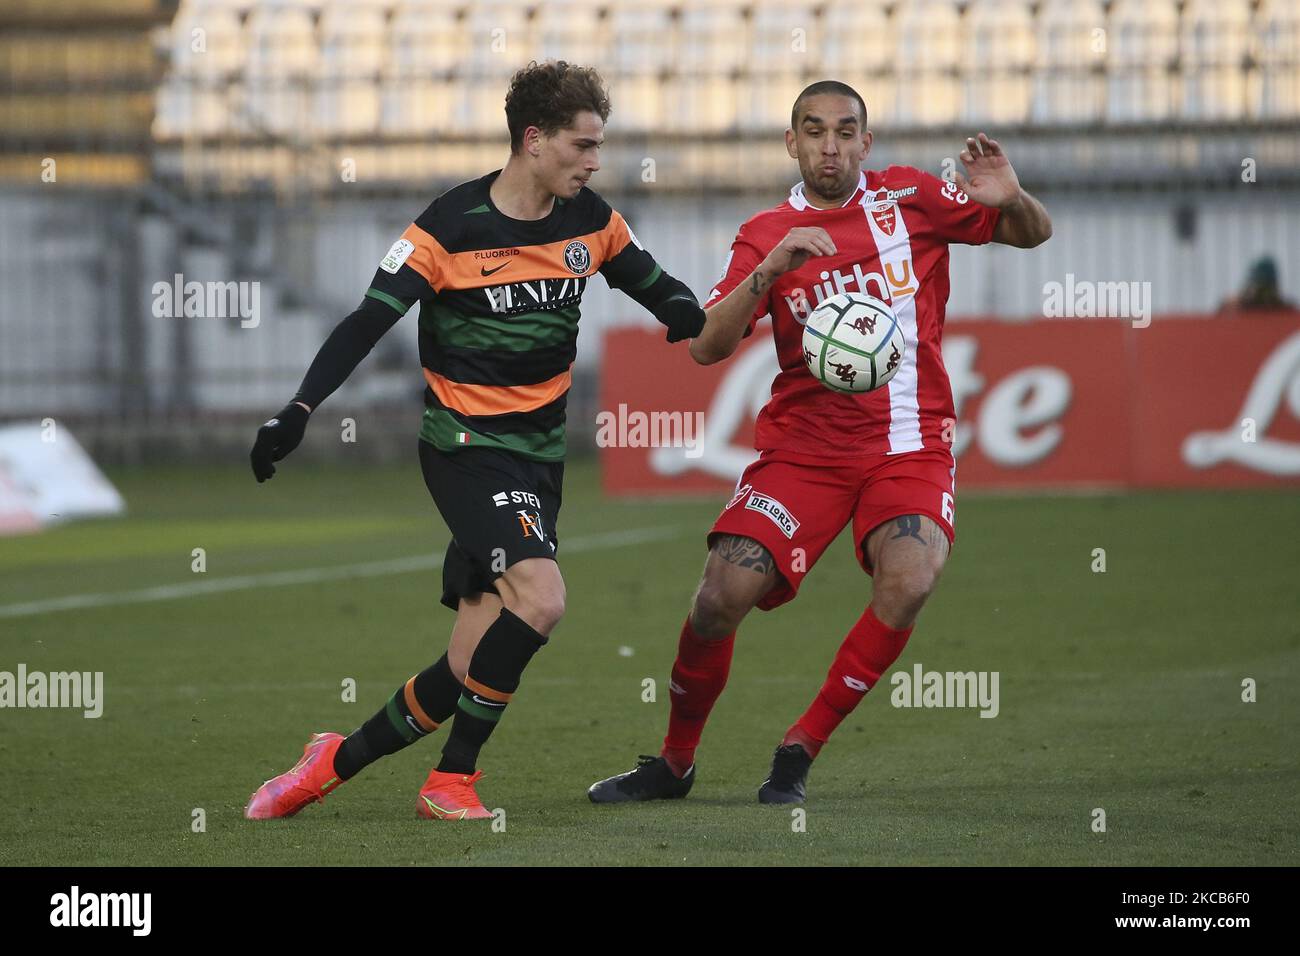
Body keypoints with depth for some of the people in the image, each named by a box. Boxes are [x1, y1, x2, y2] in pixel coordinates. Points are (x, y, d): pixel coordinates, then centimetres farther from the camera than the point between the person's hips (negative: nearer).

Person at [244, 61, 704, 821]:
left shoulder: (591, 221, 4)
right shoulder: (450, 228, -12)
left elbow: (653, 284, 14)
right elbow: (370, 320, -14)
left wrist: (684, 310, -11)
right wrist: (302, 408, -26)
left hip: (539, 456, 6)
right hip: (465, 445, -6)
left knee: (475, 666, 0)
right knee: (540, 596, -27)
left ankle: (339, 761, 17)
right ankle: (452, 781, -13)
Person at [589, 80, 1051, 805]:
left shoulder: (907, 198, 4)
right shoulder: (767, 236, 5)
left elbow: (1034, 234, 7)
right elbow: (707, 347, -6)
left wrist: (1012, 200, -17)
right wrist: (770, 271, -22)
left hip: (910, 444, -1)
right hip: (804, 443, 1)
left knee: (909, 583, -27)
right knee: (722, 596, -14)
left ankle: (800, 753, -10)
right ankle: (674, 764, 11)